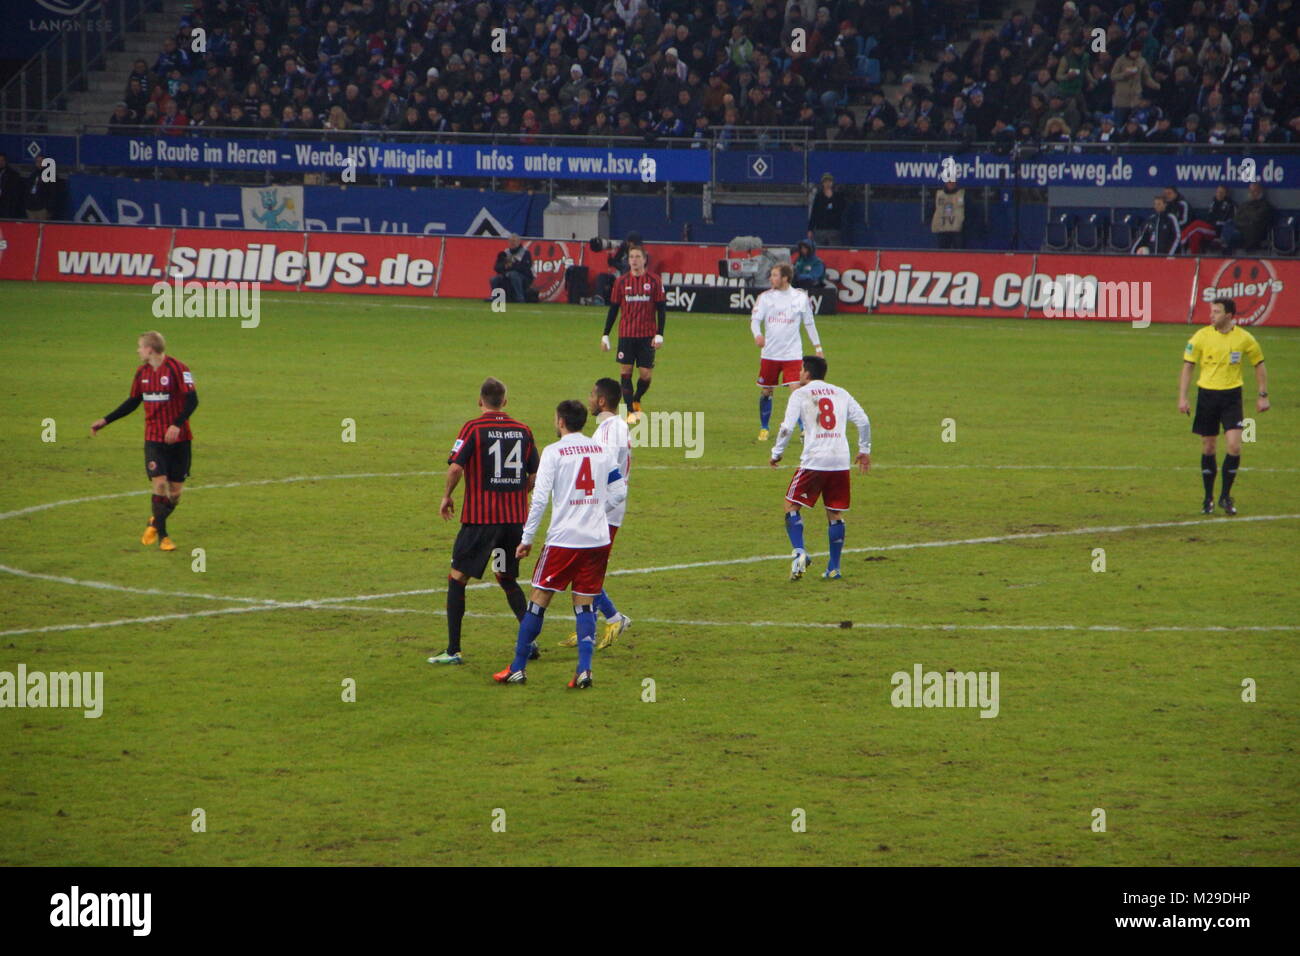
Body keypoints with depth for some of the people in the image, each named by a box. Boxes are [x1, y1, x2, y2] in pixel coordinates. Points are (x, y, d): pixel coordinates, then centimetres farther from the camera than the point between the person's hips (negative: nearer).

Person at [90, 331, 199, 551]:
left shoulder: (177, 369, -12)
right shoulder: (143, 372, 7)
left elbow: (192, 400, -15)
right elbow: (132, 402, 18)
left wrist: (177, 425, -28)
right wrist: (105, 421, 15)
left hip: (178, 438, -3)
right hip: (153, 438, 3)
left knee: (175, 490, 3)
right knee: (160, 483, -11)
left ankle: (156, 522, 29)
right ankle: (162, 537, -5)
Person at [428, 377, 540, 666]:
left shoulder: (473, 428, -8)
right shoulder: (523, 430, 6)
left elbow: (455, 467, -16)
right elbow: (535, 476, 11)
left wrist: (447, 496, 0)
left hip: (480, 517, -5)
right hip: (515, 517, 5)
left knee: (457, 578, 4)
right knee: (507, 580, 21)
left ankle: (453, 650, 0)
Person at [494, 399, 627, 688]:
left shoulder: (554, 452, -6)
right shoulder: (602, 451, 8)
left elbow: (540, 498, -11)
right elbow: (619, 492, 10)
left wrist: (527, 539, -5)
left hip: (563, 539, -4)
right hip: (597, 540, 4)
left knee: (539, 600, 4)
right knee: (585, 605, 9)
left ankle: (518, 668, 7)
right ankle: (584, 670, -4)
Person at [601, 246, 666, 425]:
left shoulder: (654, 281, 0)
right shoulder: (621, 282, 4)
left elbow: (661, 309, 1)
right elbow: (613, 309, 8)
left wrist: (659, 335, -7)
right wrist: (605, 335, 5)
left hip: (647, 336, -1)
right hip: (626, 335, 1)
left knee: (646, 375, 0)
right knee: (625, 372, -4)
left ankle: (636, 401, 27)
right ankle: (631, 411, 3)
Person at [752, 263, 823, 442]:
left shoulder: (801, 297, 1)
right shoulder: (765, 297, 1)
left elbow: (809, 323, 10)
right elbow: (755, 319, -6)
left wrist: (818, 347, 11)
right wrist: (757, 334, -27)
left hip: (792, 353, -2)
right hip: (769, 353, 2)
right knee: (766, 391, 8)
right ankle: (764, 429, 24)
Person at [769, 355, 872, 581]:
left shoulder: (801, 394, 3)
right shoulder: (840, 393, 15)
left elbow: (787, 427, -6)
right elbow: (863, 422, 9)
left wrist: (777, 453, 6)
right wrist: (864, 450, 19)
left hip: (813, 460, -4)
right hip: (841, 461, 4)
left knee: (792, 505, 7)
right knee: (835, 514, 10)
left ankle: (799, 552, -12)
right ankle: (834, 568, 8)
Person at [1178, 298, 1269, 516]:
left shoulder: (1244, 338, -4)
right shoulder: (1202, 336, -4)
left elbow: (1259, 365, 10)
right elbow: (1188, 367, 1)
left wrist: (1262, 395, 6)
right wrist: (1182, 397, -6)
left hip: (1231, 395, 0)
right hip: (1207, 394, 0)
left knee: (1234, 446, -12)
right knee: (1208, 448, 5)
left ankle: (1225, 496, 5)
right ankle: (1208, 499, 17)